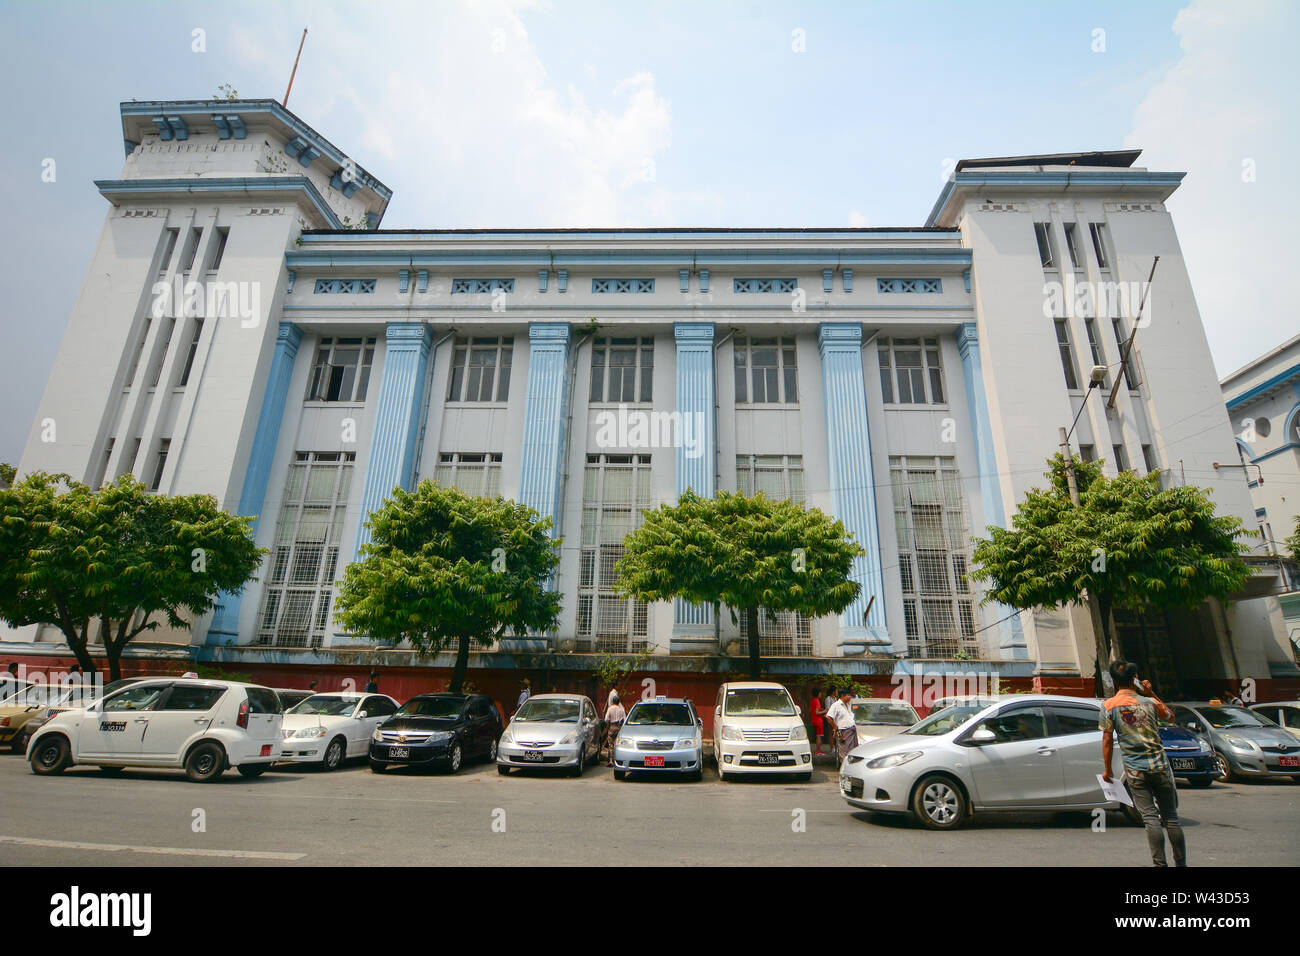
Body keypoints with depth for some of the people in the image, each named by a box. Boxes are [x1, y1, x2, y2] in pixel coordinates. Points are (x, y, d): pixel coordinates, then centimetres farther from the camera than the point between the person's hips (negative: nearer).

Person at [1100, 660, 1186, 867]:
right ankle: (1181, 862, 20)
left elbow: (1107, 739, -4)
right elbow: (1171, 716, 20)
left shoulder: (1109, 706, -7)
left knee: (1150, 817, 3)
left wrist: (1107, 769, 6)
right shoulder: (1150, 702, -3)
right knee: (1170, 816, 13)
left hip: (1135, 770, -1)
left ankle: (1160, 863, 1)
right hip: (1159, 765, 2)